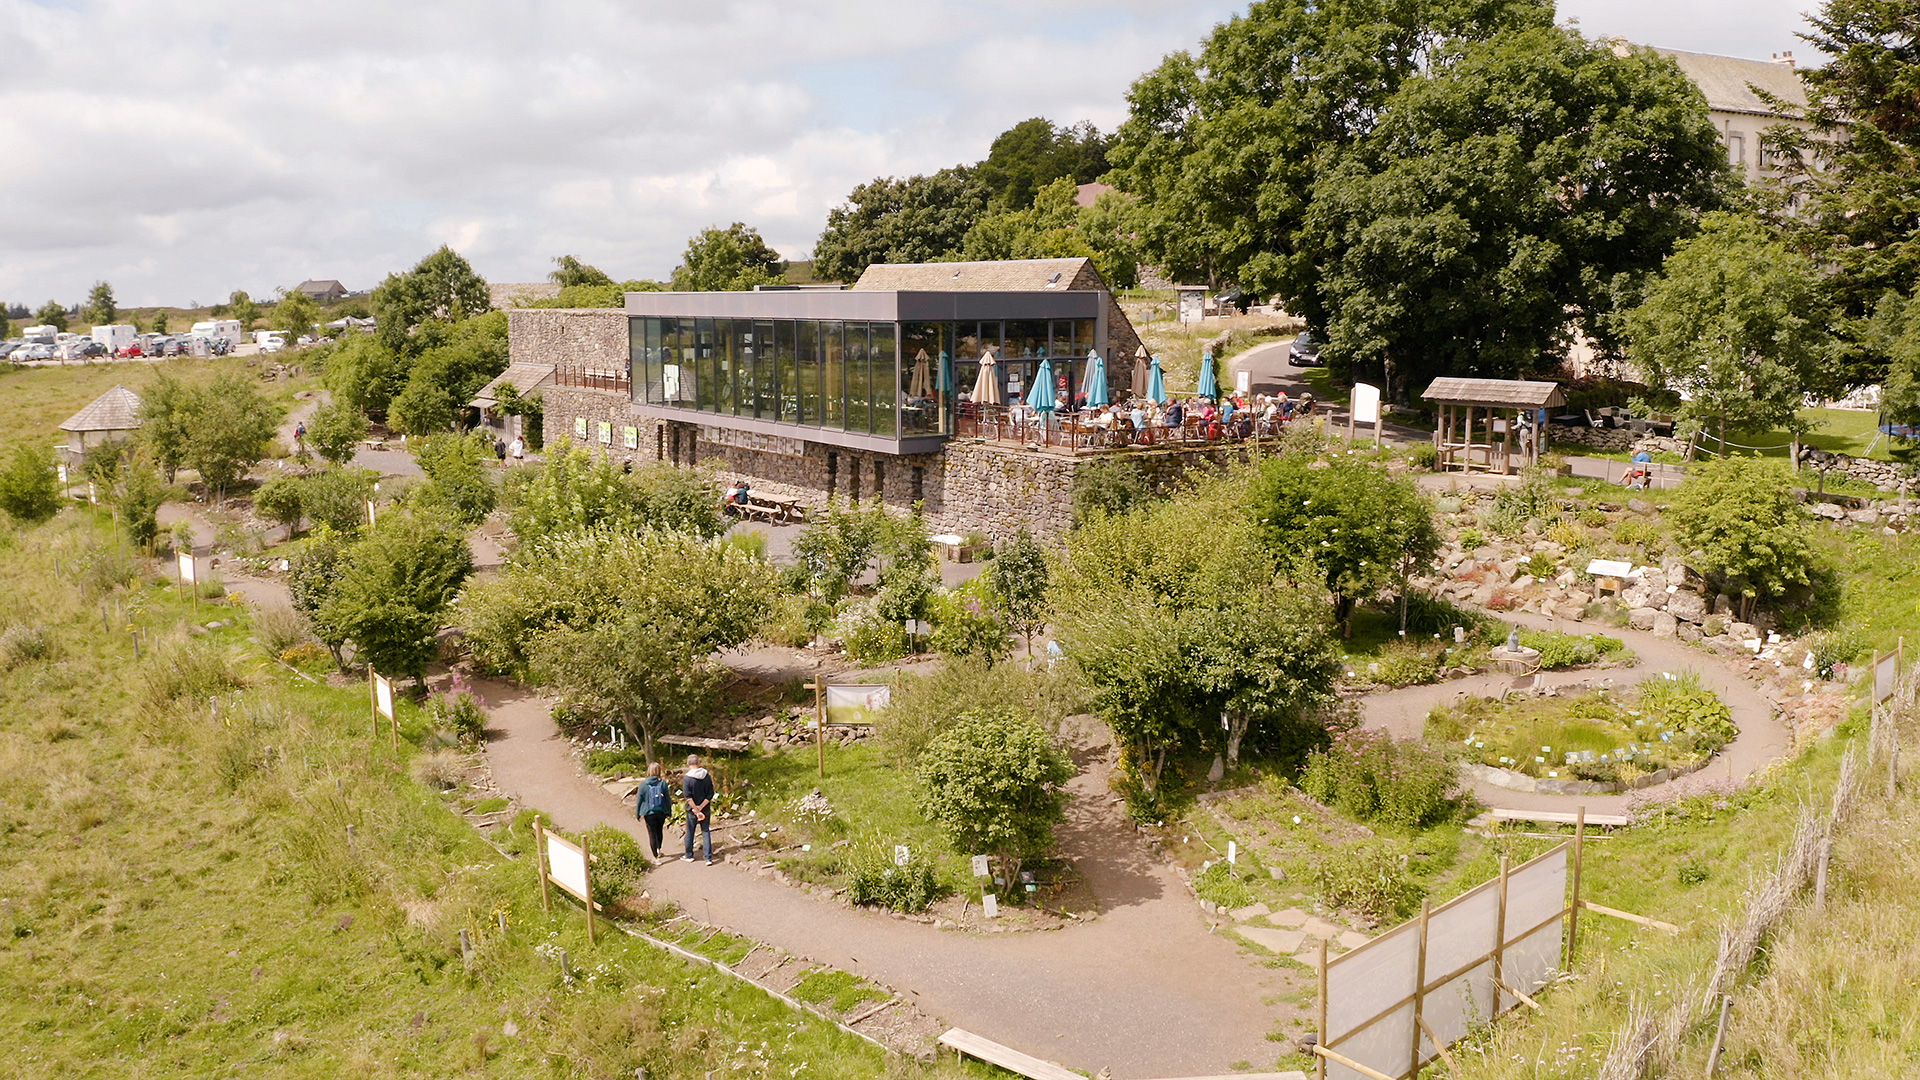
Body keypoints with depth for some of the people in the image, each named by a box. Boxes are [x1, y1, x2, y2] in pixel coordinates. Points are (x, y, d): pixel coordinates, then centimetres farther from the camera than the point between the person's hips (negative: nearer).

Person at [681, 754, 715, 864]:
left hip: (692, 810, -3)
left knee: (690, 833, 14)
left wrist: (696, 809, -14)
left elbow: (688, 797, -18)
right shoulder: (707, 777, -3)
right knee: (706, 832, 7)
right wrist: (701, 807, -8)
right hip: (706, 810, 3)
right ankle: (709, 858, 3)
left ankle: (689, 855, 28)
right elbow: (710, 794, -5)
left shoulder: (687, 778, -13)